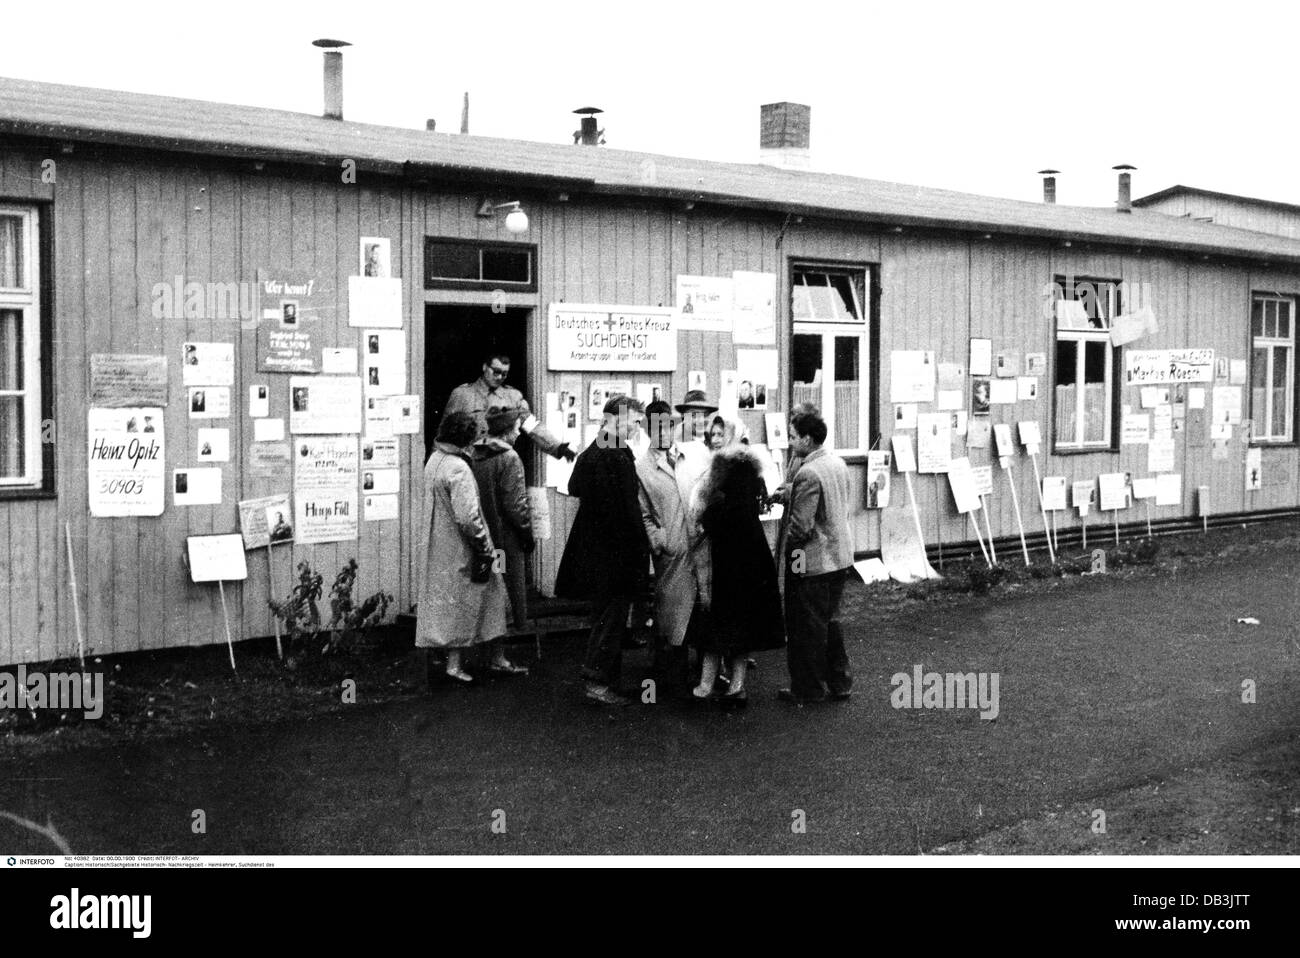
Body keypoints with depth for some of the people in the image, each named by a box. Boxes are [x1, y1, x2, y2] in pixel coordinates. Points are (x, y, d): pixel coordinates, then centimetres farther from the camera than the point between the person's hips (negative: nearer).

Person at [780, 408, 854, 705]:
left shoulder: (808, 475, -23)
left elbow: (800, 527, -24)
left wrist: (786, 546, -5)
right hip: (840, 556, 9)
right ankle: (840, 683, 27)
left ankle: (809, 689, 16)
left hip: (813, 562, -9)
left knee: (807, 628, 5)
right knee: (830, 621, 20)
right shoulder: (838, 463, 5)